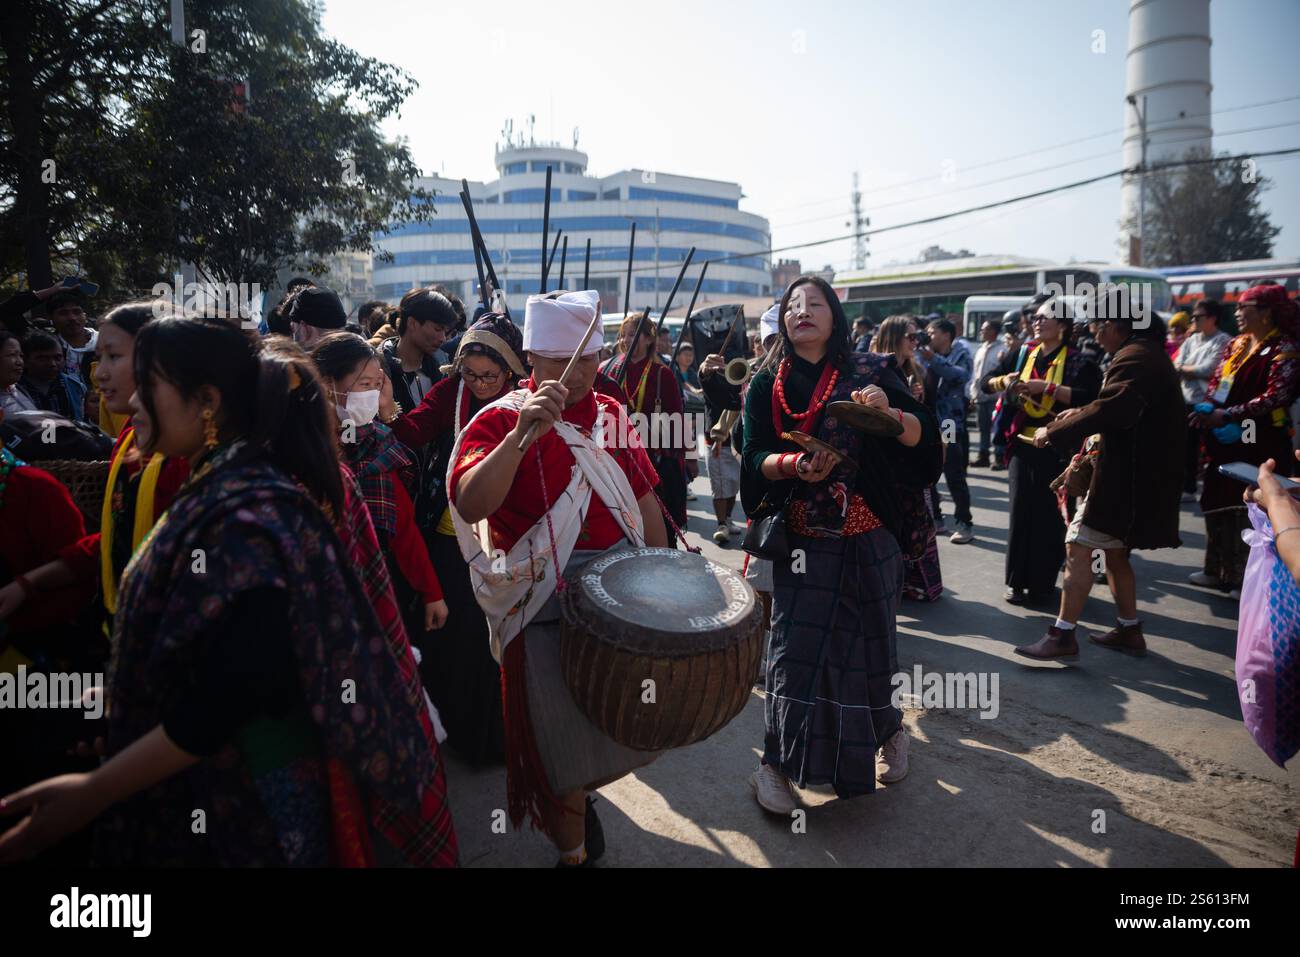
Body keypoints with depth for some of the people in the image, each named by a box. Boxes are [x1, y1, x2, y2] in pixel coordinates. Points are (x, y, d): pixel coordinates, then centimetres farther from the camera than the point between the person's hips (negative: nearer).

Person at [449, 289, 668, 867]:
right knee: (563, 735, 8)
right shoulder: (500, 420, -13)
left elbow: (644, 495, 12)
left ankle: (582, 796, 50)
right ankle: (573, 850, 33)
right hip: (546, 603, -5)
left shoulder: (611, 414, 4)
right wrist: (524, 433, -39)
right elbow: (469, 505, -30)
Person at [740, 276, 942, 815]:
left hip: (868, 538, 0)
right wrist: (793, 465, -25)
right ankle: (775, 762, 14)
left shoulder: (870, 371, -2)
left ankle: (887, 730, 38)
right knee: (795, 645, -2)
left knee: (869, 639, 9)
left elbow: (922, 437, -7)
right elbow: (755, 458, -5)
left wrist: (889, 412, -27)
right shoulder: (766, 385, 2)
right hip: (801, 539, 0)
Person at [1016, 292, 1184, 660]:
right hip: (1140, 472, 11)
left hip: (1125, 475, -11)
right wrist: (1084, 413, 11)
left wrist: (1053, 432, -23)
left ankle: (1063, 635, -6)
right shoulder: (1150, 352, 17)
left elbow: (1111, 410, -30)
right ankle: (1129, 630, 27)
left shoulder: (1134, 357, -17)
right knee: (1115, 553, 18)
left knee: (1078, 548, -9)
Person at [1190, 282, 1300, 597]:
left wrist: (1227, 415, -20)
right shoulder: (1235, 345, 14)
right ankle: (1218, 569, 23)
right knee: (1217, 501, 12)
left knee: (1249, 507, -5)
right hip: (1223, 441, 8)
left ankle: (1245, 578, 5)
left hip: (1258, 443, -8)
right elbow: (1216, 382, 13)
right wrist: (1207, 409, -8)